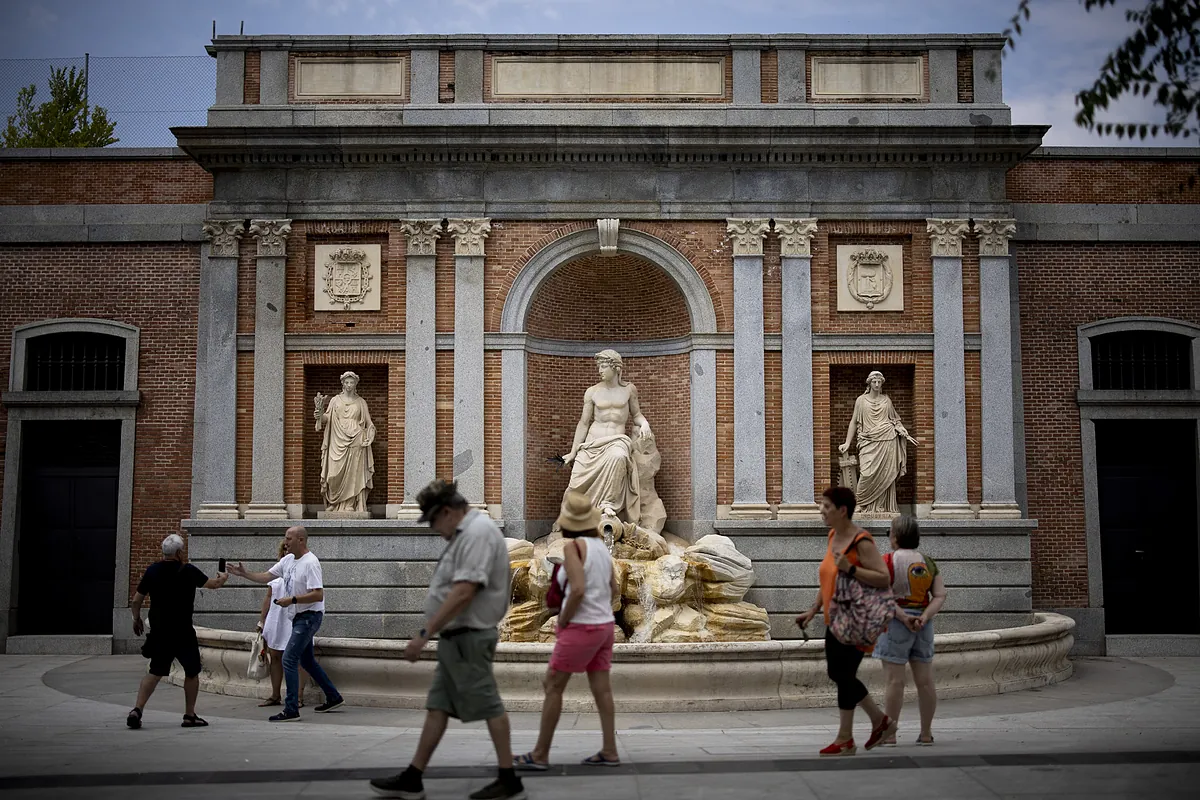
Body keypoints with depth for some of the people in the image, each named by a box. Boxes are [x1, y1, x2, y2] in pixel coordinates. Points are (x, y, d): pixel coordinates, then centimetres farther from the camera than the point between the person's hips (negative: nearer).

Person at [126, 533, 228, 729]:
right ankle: (189, 715, 14)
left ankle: (137, 711, -4)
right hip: (183, 632, -4)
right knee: (192, 672, 12)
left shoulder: (152, 571, 1)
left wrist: (136, 619, 22)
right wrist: (223, 578, 27)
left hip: (158, 632, 4)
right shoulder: (188, 571, -9)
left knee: (155, 672, 12)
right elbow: (213, 584, 5)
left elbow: (137, 600, 5)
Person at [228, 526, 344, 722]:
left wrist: (291, 600, -25)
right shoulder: (288, 560, 8)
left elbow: (318, 595, -26)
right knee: (306, 660, 19)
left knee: (289, 659, -13)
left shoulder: (310, 563, -21)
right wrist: (244, 574, 2)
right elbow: (266, 576, 12)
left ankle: (291, 710, -10)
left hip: (309, 617, -10)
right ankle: (333, 698, 30)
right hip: (299, 617, 10)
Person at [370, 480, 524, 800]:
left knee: (489, 707, -2)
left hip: (467, 638, -10)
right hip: (457, 637, 10)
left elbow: (463, 593, -27)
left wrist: (425, 633, -25)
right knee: (437, 706, 11)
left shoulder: (478, 532, -18)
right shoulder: (467, 533, 15)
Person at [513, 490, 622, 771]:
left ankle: (540, 754, 5)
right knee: (601, 688, 9)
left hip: (581, 628, -8)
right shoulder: (601, 546, 8)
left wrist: (563, 621, -12)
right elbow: (614, 590, 14)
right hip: (604, 624, 8)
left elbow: (577, 590, -24)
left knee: (552, 685, 1)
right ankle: (609, 751, 10)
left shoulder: (573, 547, -15)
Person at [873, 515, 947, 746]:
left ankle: (889, 734, -1)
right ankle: (926, 733, 13)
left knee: (895, 681, -4)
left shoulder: (888, 561, -7)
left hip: (895, 623, -5)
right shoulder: (928, 562, 9)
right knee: (925, 681, 8)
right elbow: (940, 595, 1)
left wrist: (903, 617, -17)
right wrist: (923, 617, -9)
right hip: (923, 625, 5)